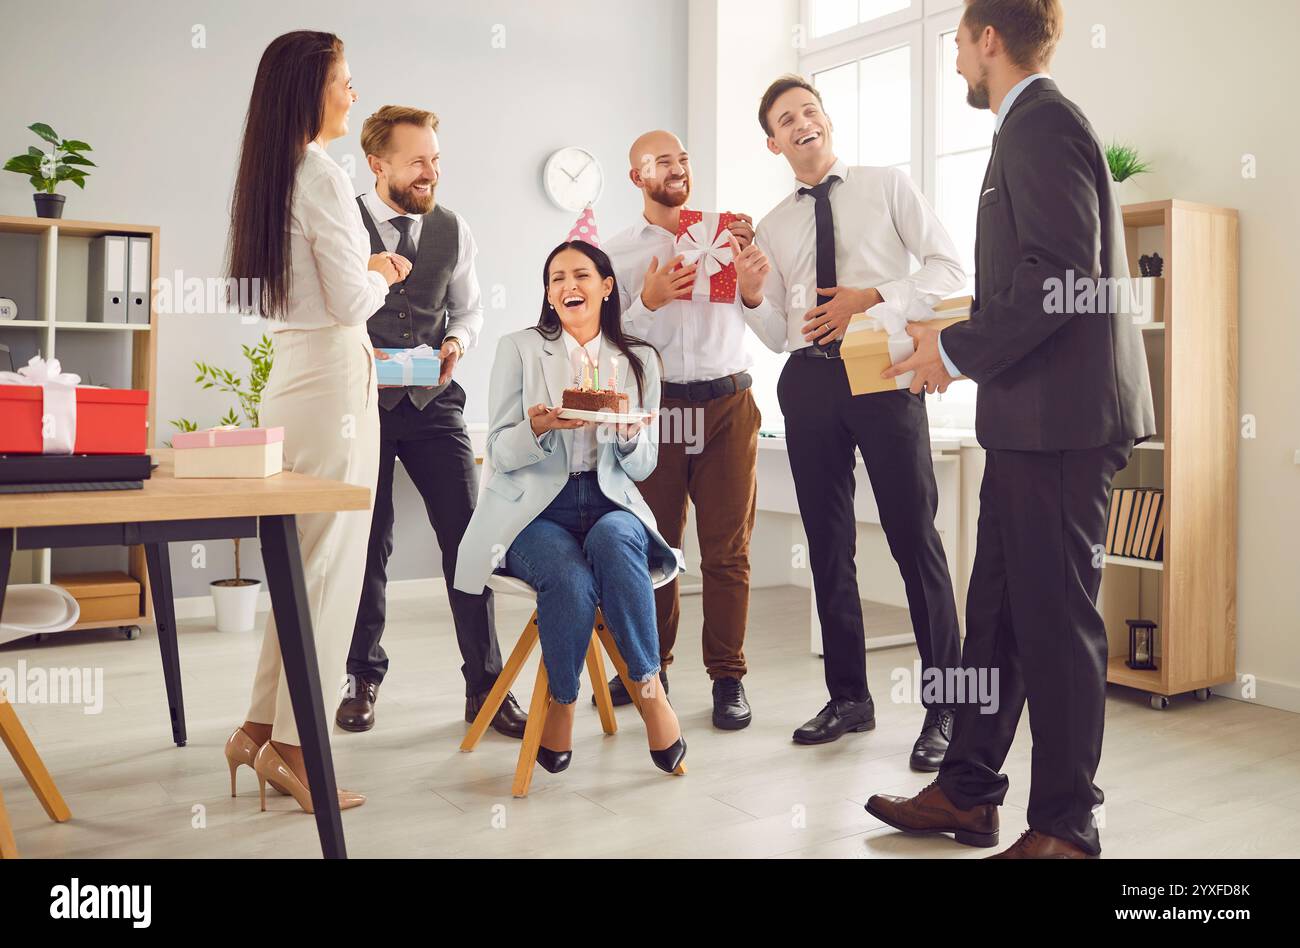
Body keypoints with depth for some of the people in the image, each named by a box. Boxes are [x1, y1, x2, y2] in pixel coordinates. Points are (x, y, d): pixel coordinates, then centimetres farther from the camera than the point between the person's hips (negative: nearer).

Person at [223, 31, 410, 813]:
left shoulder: (268, 175, 15)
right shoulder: (323, 175, -12)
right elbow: (352, 302, -15)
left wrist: (366, 269, 18)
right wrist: (383, 275, 5)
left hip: (293, 374, 9)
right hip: (333, 378, -9)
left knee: (302, 563, 13)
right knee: (330, 566, -2)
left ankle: (262, 728, 20)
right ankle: (294, 748, 5)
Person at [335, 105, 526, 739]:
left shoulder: (453, 229, 9)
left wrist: (458, 340, -2)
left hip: (433, 401, 3)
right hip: (362, 401, -2)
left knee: (468, 537, -4)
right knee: (368, 543, 6)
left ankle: (484, 686, 7)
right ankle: (363, 679, 25)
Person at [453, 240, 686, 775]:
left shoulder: (638, 360, 12)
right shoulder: (519, 350, 6)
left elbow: (642, 468, 11)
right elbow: (499, 453, 1)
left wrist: (630, 434, -12)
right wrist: (538, 429, -21)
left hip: (608, 504, 2)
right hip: (535, 508, -1)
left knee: (613, 540, -34)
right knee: (571, 580, -32)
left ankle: (649, 688, -21)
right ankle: (562, 703, -8)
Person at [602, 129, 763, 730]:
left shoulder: (726, 233, 13)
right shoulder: (617, 254, 9)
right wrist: (649, 301, -14)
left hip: (728, 404, 0)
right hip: (656, 406, 0)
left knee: (727, 549, -1)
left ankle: (728, 677, 9)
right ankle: (650, 667, 21)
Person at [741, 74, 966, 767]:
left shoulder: (888, 186, 9)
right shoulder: (773, 228, 17)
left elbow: (950, 269, 0)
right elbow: (777, 335, 15)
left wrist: (871, 297, -12)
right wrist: (752, 297, -5)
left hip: (882, 370, -4)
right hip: (809, 379, 4)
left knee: (914, 537, -6)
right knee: (828, 545, 8)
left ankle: (945, 708, 3)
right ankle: (849, 697, 21)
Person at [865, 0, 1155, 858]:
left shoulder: (1041, 124, -10)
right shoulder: (1037, 124, 21)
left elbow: (1065, 275, -20)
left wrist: (960, 351, -12)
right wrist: (958, 338, 17)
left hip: (1061, 416, -10)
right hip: (1032, 418, 10)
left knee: (1056, 619, -2)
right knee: (998, 610, 13)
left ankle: (1066, 827, 11)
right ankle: (968, 794, 24)